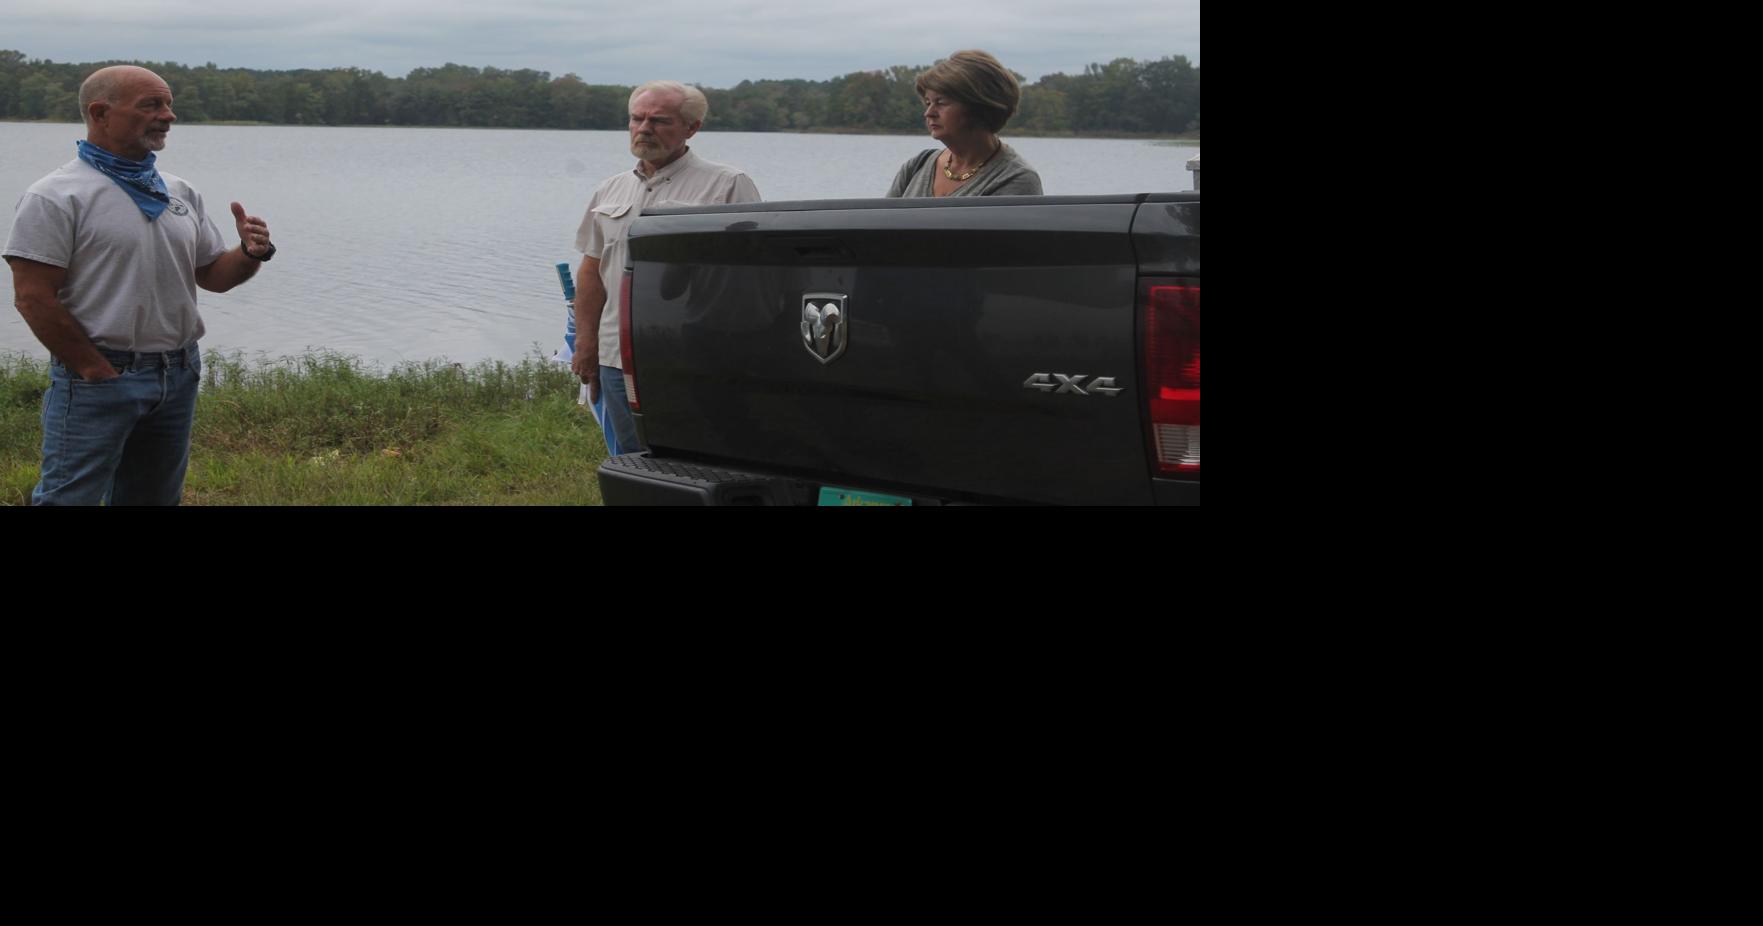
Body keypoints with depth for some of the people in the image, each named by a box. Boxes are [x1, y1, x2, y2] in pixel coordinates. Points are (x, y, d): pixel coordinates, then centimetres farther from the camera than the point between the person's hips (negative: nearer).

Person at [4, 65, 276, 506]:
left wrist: (251, 254, -6)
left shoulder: (182, 194, 12)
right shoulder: (56, 197, -10)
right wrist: (97, 371, -15)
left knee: (153, 498, 15)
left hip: (179, 377, 7)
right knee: (71, 497, -7)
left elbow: (212, 275, 17)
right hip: (97, 378, -7)